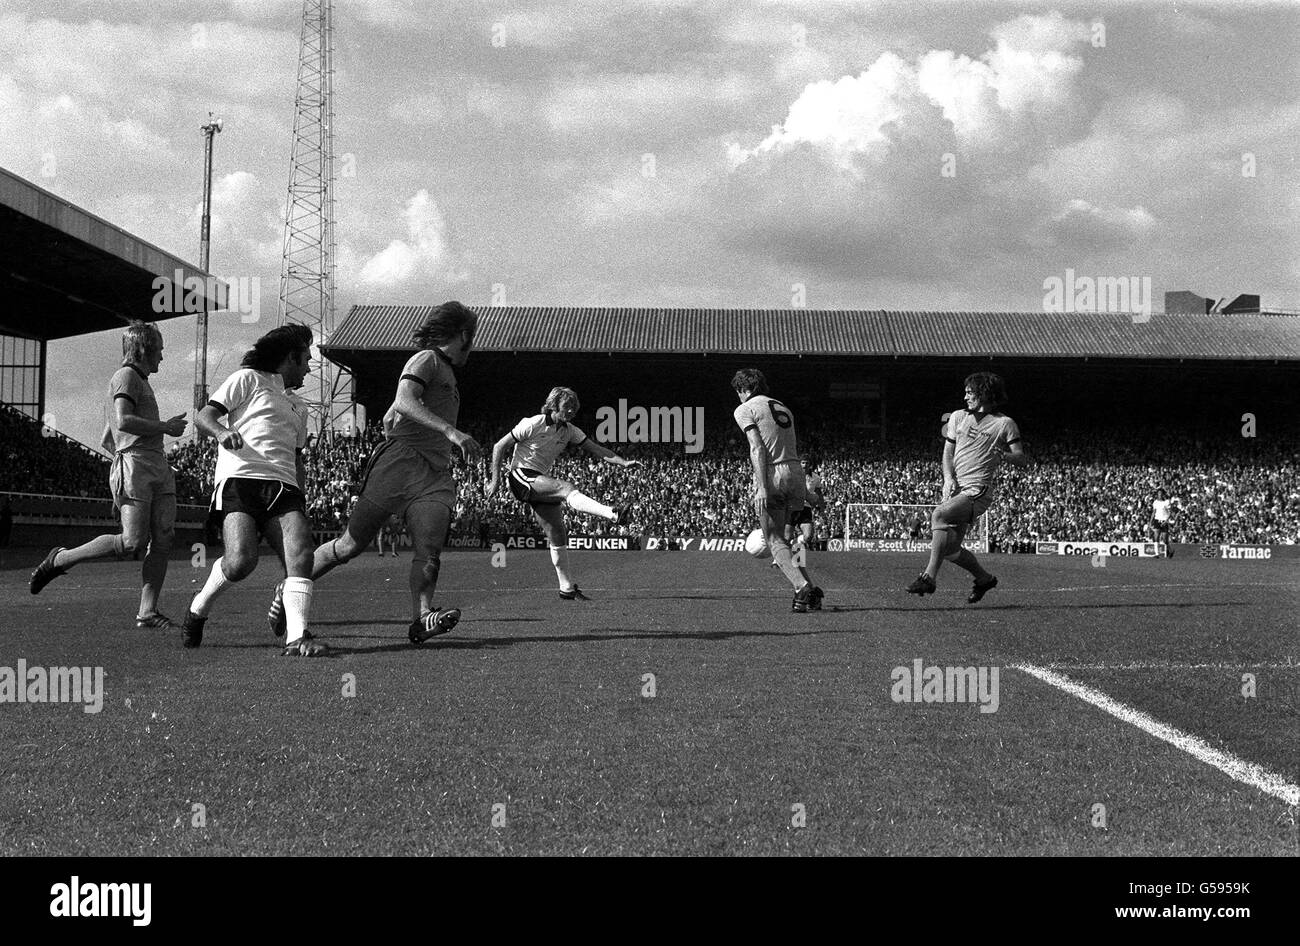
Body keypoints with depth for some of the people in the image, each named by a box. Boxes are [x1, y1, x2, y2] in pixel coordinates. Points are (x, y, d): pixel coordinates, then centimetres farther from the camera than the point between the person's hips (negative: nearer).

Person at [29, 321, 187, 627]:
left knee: (163, 539, -5)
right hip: (134, 464, -9)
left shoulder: (141, 382, 29)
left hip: (158, 466, 9)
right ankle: (59, 560, -2)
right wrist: (165, 427, -10)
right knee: (132, 543, -16)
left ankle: (147, 612, -6)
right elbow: (123, 422, -18)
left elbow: (107, 440, 32)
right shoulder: (126, 376, 0)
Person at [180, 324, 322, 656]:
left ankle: (297, 635, -27)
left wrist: (302, 504, 22)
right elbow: (203, 417, 4)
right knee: (241, 561, -24)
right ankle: (199, 609, 4)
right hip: (240, 479, -6)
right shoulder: (247, 379, 12)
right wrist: (221, 432, -19)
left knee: (301, 552, -21)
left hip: (284, 488, 6)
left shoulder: (298, 407, 33)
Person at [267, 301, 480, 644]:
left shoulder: (446, 372, 28)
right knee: (352, 544, -4)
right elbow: (403, 402, -22)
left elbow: (389, 419, 35)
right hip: (400, 461, -8)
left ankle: (421, 619, -31)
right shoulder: (426, 359, 0)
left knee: (430, 548, -17)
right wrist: (450, 431, -30)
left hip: (435, 475, 8)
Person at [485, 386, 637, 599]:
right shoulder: (533, 424, -10)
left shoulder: (569, 431, 8)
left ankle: (567, 588, 6)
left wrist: (624, 462, -9)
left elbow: (597, 450, 5)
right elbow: (499, 446, -6)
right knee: (567, 489, -30)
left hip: (542, 483, 7)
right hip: (522, 477, -7)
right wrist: (495, 479, -11)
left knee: (558, 537, 0)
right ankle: (612, 514, -50)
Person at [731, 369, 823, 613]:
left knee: (775, 541, 0)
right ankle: (811, 590, 7)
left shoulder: (745, 410, 2)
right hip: (796, 472, 6)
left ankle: (802, 586, -21)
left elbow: (757, 448, -11)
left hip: (772, 475, -6)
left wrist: (762, 487, -17)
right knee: (781, 536, 18)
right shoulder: (784, 409, 23)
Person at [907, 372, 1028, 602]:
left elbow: (1022, 459, -1)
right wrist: (949, 478, -1)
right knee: (949, 549, 4)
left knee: (940, 514, -32)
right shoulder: (958, 417, 16)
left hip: (977, 491, -6)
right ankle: (984, 579, 31)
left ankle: (929, 577, -34)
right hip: (955, 489, 7)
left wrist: (1005, 456, -23)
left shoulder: (1004, 424, 1)